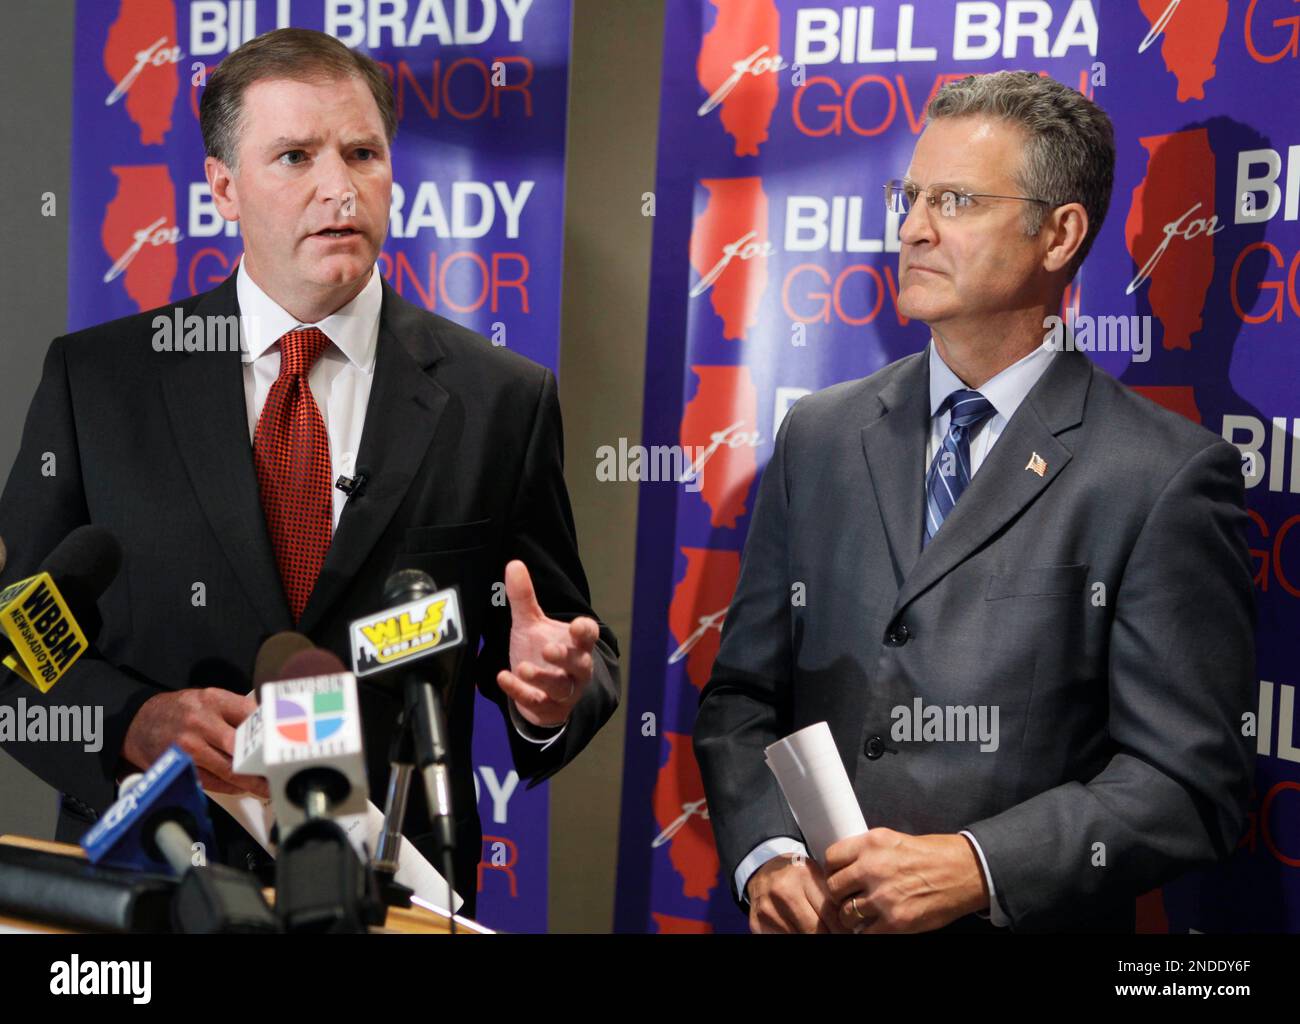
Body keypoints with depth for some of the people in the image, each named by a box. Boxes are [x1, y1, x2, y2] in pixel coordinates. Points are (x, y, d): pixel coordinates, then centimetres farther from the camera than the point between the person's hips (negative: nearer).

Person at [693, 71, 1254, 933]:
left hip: (1028, 920, -3)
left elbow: (1191, 780, -12)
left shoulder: (1169, 478, -11)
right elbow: (741, 695, 3)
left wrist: (976, 869, -21)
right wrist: (767, 854, -12)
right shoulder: (817, 437, 2)